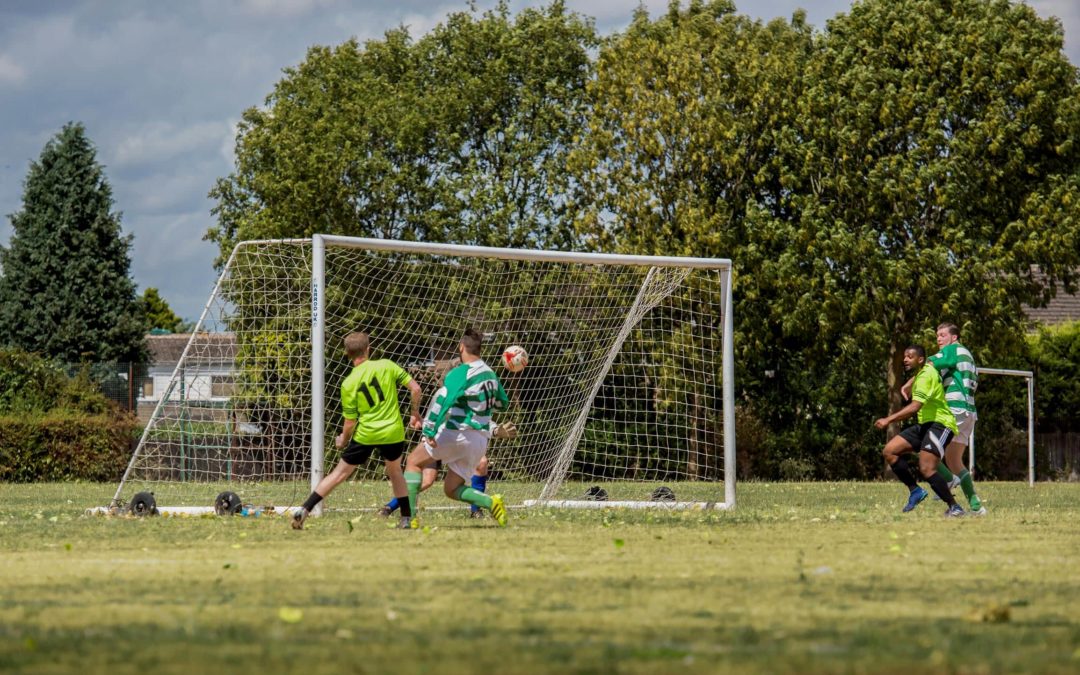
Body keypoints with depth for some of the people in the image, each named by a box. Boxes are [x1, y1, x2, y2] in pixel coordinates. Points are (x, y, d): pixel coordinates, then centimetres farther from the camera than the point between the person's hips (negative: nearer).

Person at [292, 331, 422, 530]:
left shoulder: (349, 384, -6)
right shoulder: (386, 365, -3)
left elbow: (350, 423, -4)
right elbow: (415, 388, -4)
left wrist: (343, 441, 15)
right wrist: (414, 413, 12)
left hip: (365, 435, -1)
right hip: (393, 432, 1)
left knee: (340, 473, 9)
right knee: (395, 472, 26)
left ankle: (303, 511, 5)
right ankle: (406, 519, 26)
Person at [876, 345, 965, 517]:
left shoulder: (926, 376, -17)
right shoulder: (920, 374, 13)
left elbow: (915, 407, -26)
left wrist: (889, 420, -28)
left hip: (940, 424, -10)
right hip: (925, 425, 10)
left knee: (926, 469, -24)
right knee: (889, 451, 0)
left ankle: (954, 508, -13)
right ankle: (915, 491, 5)